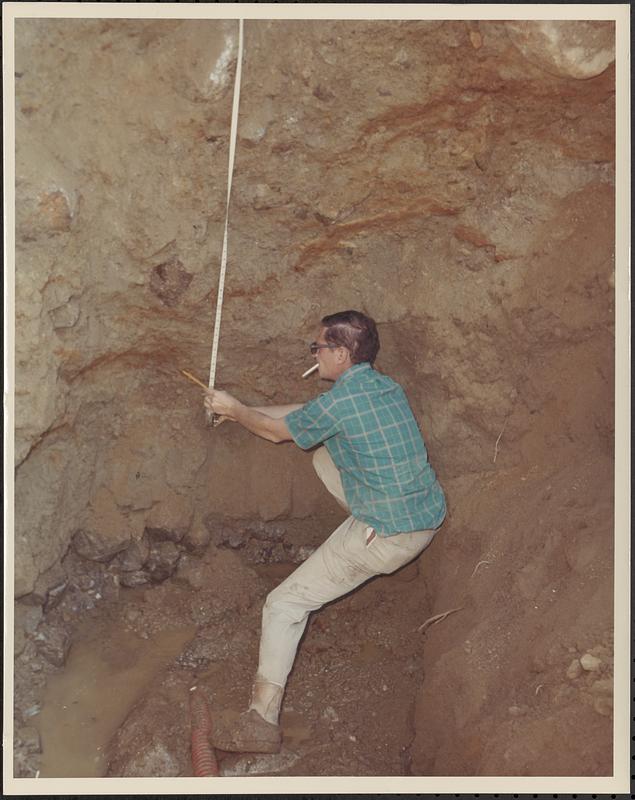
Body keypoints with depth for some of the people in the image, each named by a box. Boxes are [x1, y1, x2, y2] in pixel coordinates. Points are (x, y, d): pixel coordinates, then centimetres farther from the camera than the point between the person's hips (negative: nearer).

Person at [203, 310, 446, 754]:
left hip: (387, 538, -8)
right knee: (325, 455, 26)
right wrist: (244, 409, 24)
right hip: (430, 516, 8)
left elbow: (279, 430, 1)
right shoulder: (388, 387, 7)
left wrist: (235, 410, 19)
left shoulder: (338, 403, -18)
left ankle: (263, 718, -3)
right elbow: (307, 413, 19)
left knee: (284, 604, -1)